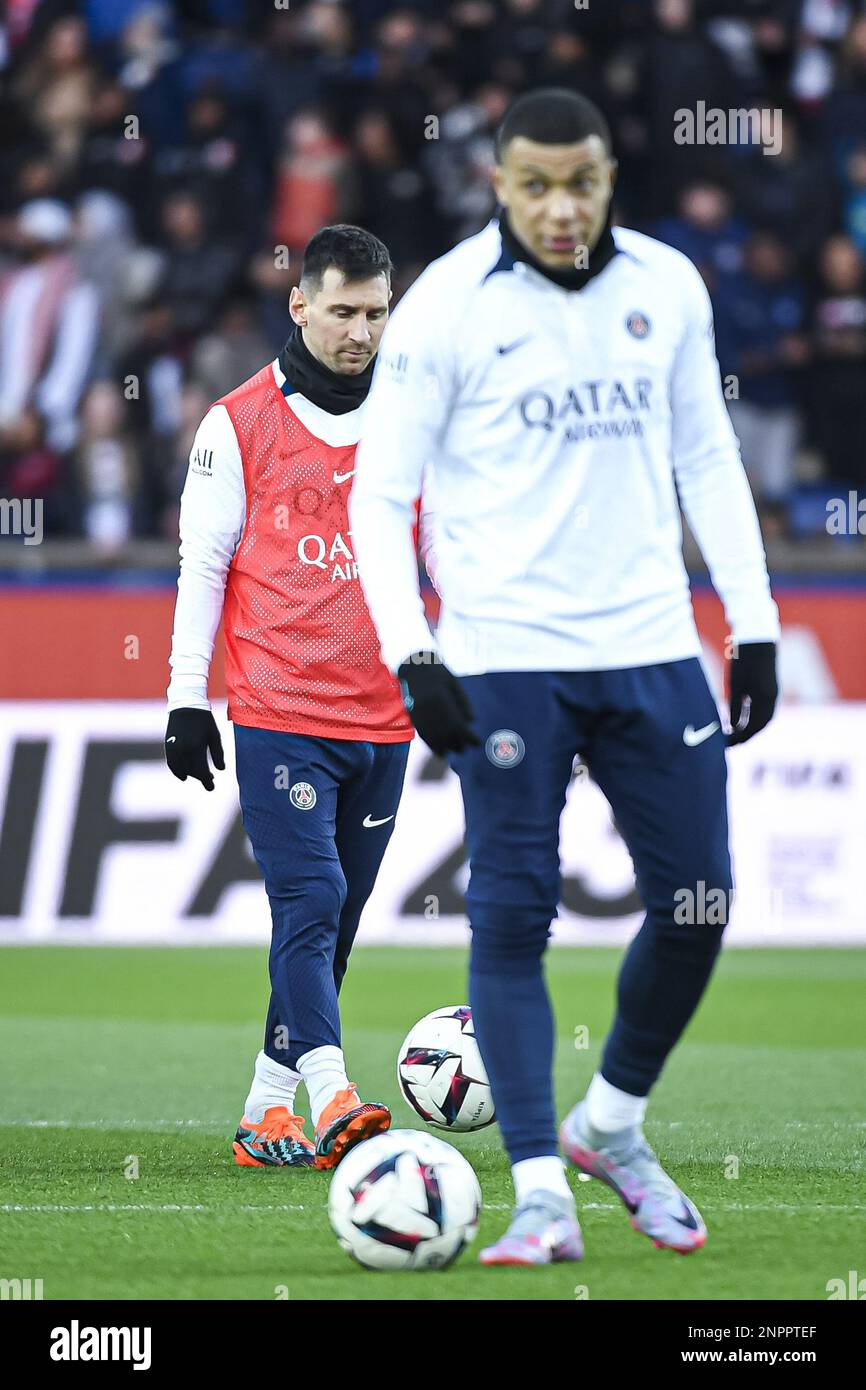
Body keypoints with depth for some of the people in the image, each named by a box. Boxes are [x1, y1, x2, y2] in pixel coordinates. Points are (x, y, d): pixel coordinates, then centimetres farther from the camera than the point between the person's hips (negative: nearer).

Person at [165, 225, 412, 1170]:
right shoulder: (239, 424, 0)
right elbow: (203, 563, 2)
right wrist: (187, 698, -2)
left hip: (382, 719, 4)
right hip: (279, 712, -4)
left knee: (335, 918, 6)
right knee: (311, 901, -15)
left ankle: (265, 1112, 13)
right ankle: (331, 1100, -24)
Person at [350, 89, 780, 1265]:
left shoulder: (668, 286, 5)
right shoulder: (446, 306, -7)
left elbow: (708, 459, 14)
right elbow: (379, 493, -5)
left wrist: (755, 625, 9)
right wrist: (411, 656, -15)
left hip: (654, 648, 4)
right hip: (506, 660, -4)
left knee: (696, 902, 5)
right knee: (513, 913, -6)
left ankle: (613, 1124, 27)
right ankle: (541, 1191, -2)